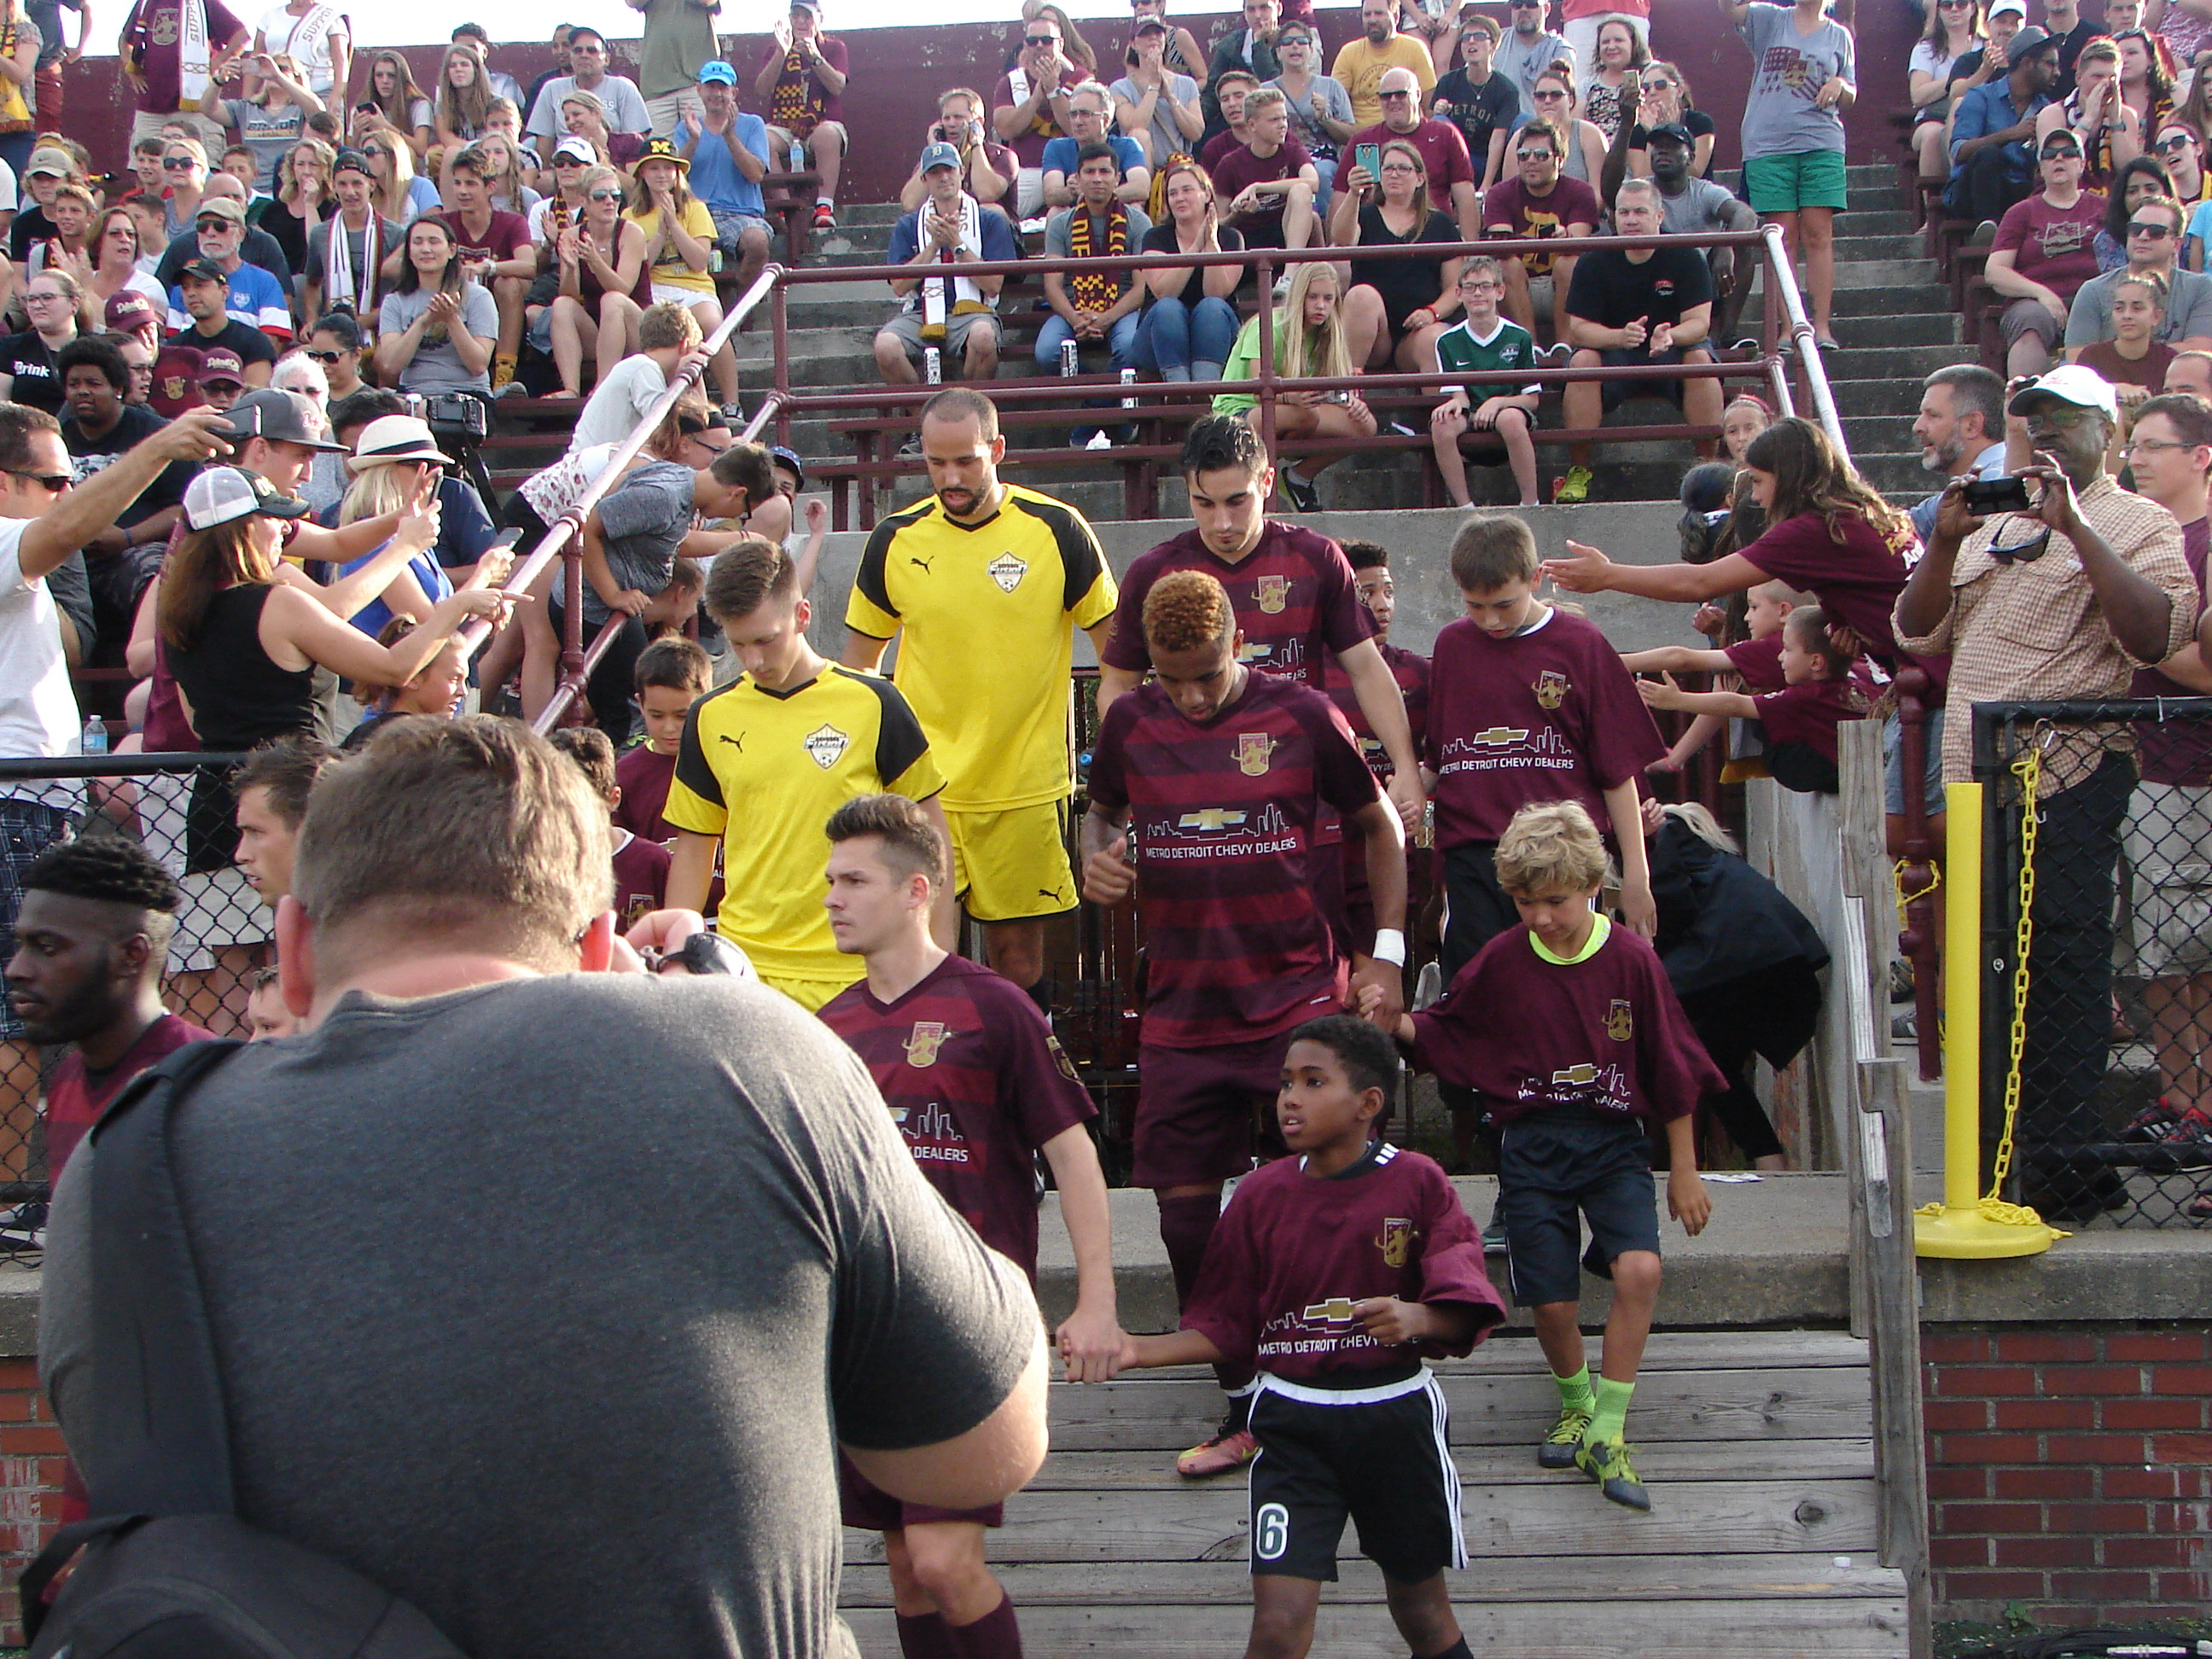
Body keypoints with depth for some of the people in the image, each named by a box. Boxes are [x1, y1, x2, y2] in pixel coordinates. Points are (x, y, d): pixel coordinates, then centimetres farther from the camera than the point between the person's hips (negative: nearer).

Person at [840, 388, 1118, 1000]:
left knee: (1018, 947, 6)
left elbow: (1116, 645, 5)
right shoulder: (894, 540, 1)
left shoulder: (1056, 530, -3)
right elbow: (860, 659, 14)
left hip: (1024, 786, -1)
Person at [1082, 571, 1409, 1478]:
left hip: (1299, 1000, -3)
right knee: (1185, 1206, 4)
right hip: (1181, 1011, 3)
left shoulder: (1301, 715, -3)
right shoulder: (1130, 723, 4)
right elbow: (1103, 809, 23)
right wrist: (1097, 856, 0)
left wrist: (1387, 951, 2)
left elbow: (1381, 826, 8)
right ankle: (1244, 1409, 18)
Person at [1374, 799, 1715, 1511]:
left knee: (1639, 1269, -22)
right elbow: (1443, 1032, 10)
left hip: (1614, 1140, -1)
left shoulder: (1631, 959, -5)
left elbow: (1673, 1072, 1)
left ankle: (1606, 1434, -8)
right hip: (1532, 1145, 1)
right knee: (1552, 1303, -2)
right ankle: (1576, 1403, 31)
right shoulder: (1501, 960, -1)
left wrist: (1684, 1172, 4)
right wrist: (1396, 1023, -13)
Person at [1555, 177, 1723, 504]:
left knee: (1700, 357, -31)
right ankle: (1579, 470, -24)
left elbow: (1699, 323, -15)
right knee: (1582, 361, -30)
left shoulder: (1685, 257, -8)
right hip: (1613, 354, 0)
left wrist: (1670, 336, -40)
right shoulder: (1594, 262, -7)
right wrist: (1620, 336, -35)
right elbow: (1578, 328, -14)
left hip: (1672, 354, 0)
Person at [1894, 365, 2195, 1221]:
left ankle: (2064, 1168, -3)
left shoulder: (2137, 524, 1)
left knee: (2062, 973, -7)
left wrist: (2076, 528, -18)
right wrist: (1945, 542, -1)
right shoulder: (1993, 527, 22)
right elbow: (1916, 631, 15)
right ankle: (2009, 1157, 17)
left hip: (2070, 782, -7)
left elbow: (2157, 635, -16)